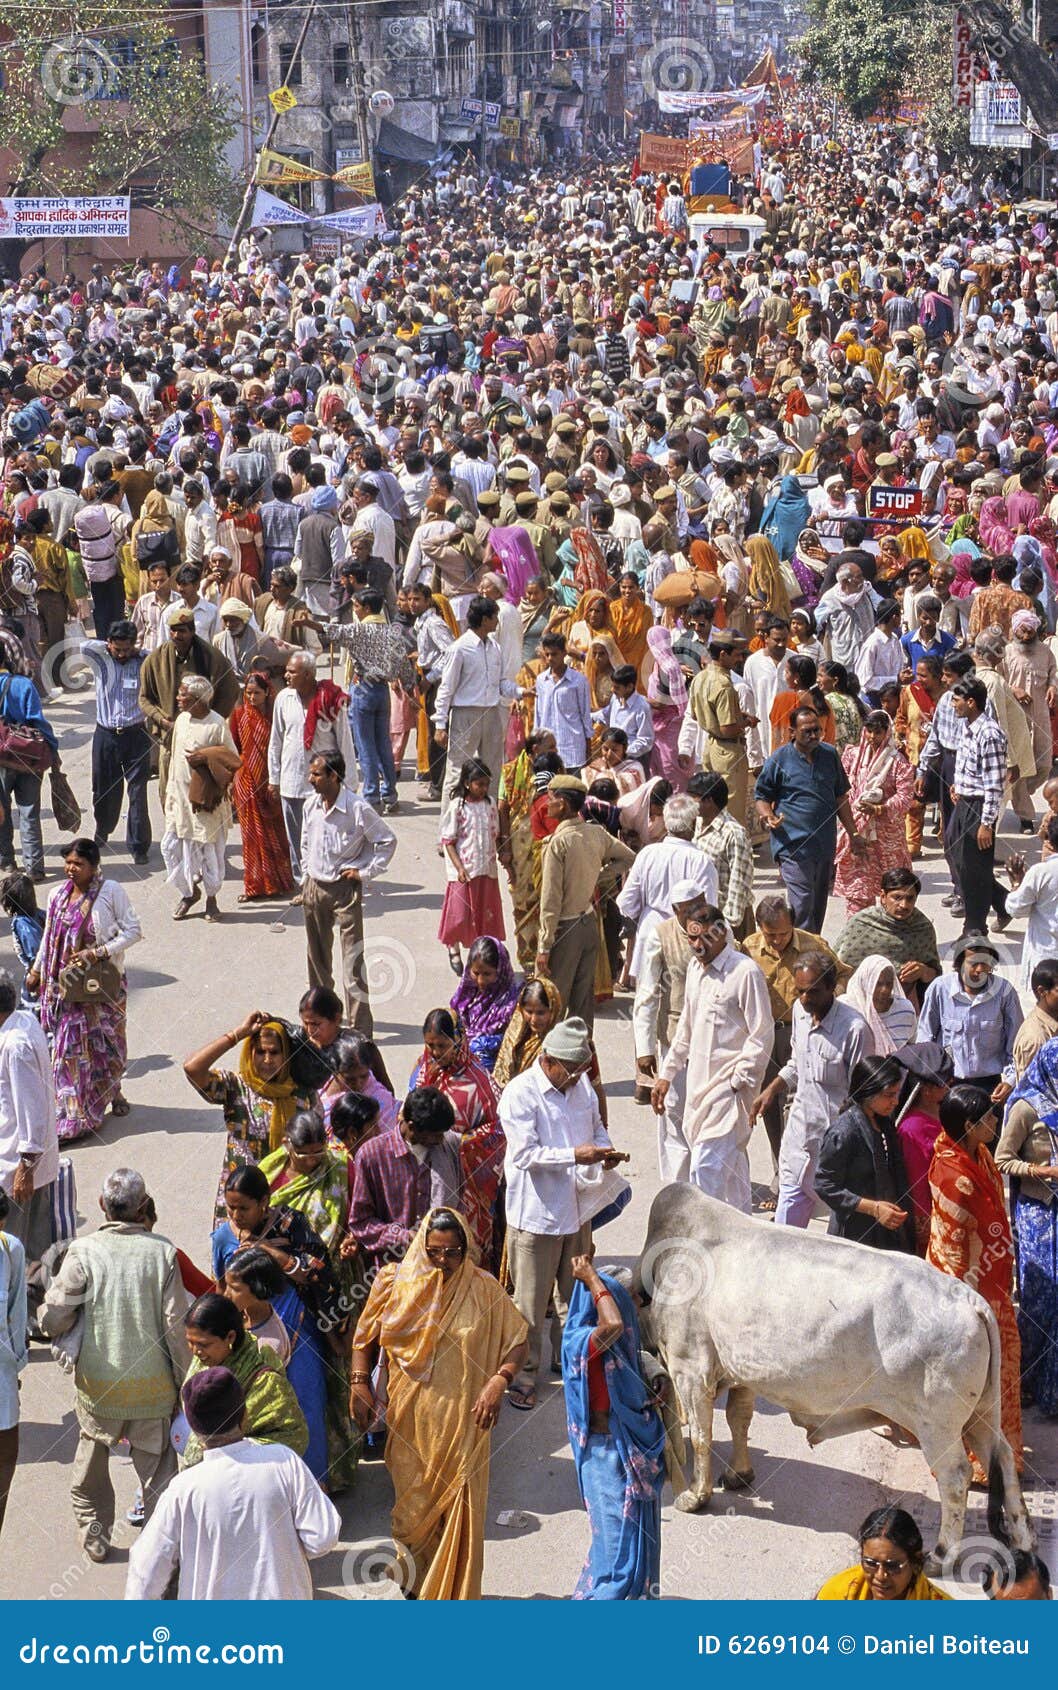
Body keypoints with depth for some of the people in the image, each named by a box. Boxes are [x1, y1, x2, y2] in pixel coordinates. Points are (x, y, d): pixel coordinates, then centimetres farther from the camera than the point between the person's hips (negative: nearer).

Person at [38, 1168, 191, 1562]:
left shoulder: (83, 1251, -14)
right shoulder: (163, 1252, -12)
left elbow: (52, 1320, -14)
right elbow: (176, 1326, -10)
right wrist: (187, 1382, 1)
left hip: (98, 1382, 0)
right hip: (153, 1383, 0)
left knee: (92, 1460, 23)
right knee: (157, 1466, 12)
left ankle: (94, 1535, 37)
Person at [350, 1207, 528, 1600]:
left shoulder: (483, 1290, -8)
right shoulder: (395, 1284, -5)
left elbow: (517, 1341, -2)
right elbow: (366, 1336, 8)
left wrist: (499, 1380, -17)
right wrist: (359, 1383, -4)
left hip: (462, 1418, -1)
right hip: (409, 1417, 2)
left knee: (457, 1506, 1)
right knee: (412, 1505, 13)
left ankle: (453, 1592, 16)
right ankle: (414, 1586, 33)